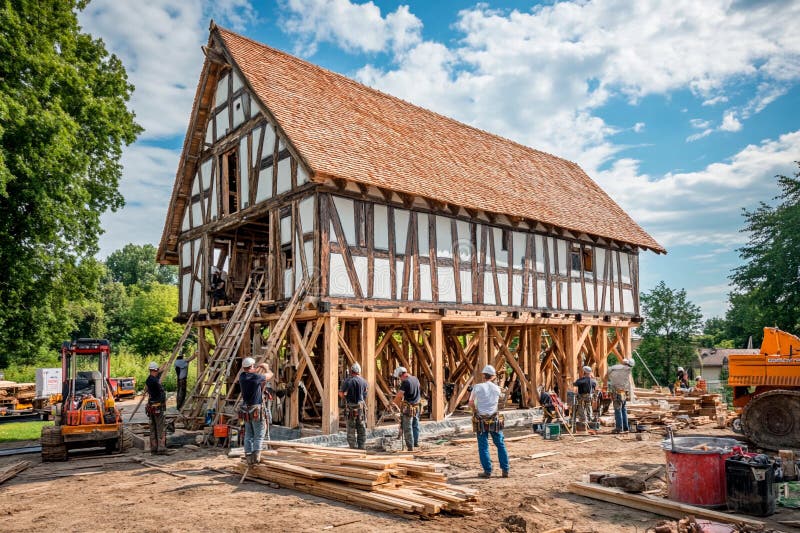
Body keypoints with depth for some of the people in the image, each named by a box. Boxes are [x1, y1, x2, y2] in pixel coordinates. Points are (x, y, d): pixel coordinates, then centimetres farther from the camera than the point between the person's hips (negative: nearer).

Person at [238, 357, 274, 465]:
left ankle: (248, 456, 11)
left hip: (246, 410, 6)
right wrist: (266, 368, 25)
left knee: (248, 435, 12)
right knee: (259, 435, 2)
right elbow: (270, 375, 4)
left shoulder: (242, 376, 1)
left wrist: (260, 366, 36)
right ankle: (256, 455, -9)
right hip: (257, 410, -6)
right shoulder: (256, 377, -14)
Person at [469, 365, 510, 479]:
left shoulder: (477, 387, -6)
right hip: (494, 420, 2)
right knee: (501, 445, 12)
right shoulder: (497, 388, 1)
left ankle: (487, 471, 5)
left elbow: (471, 403, -1)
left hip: (481, 420, -2)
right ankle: (505, 470, 12)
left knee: (483, 447, 5)